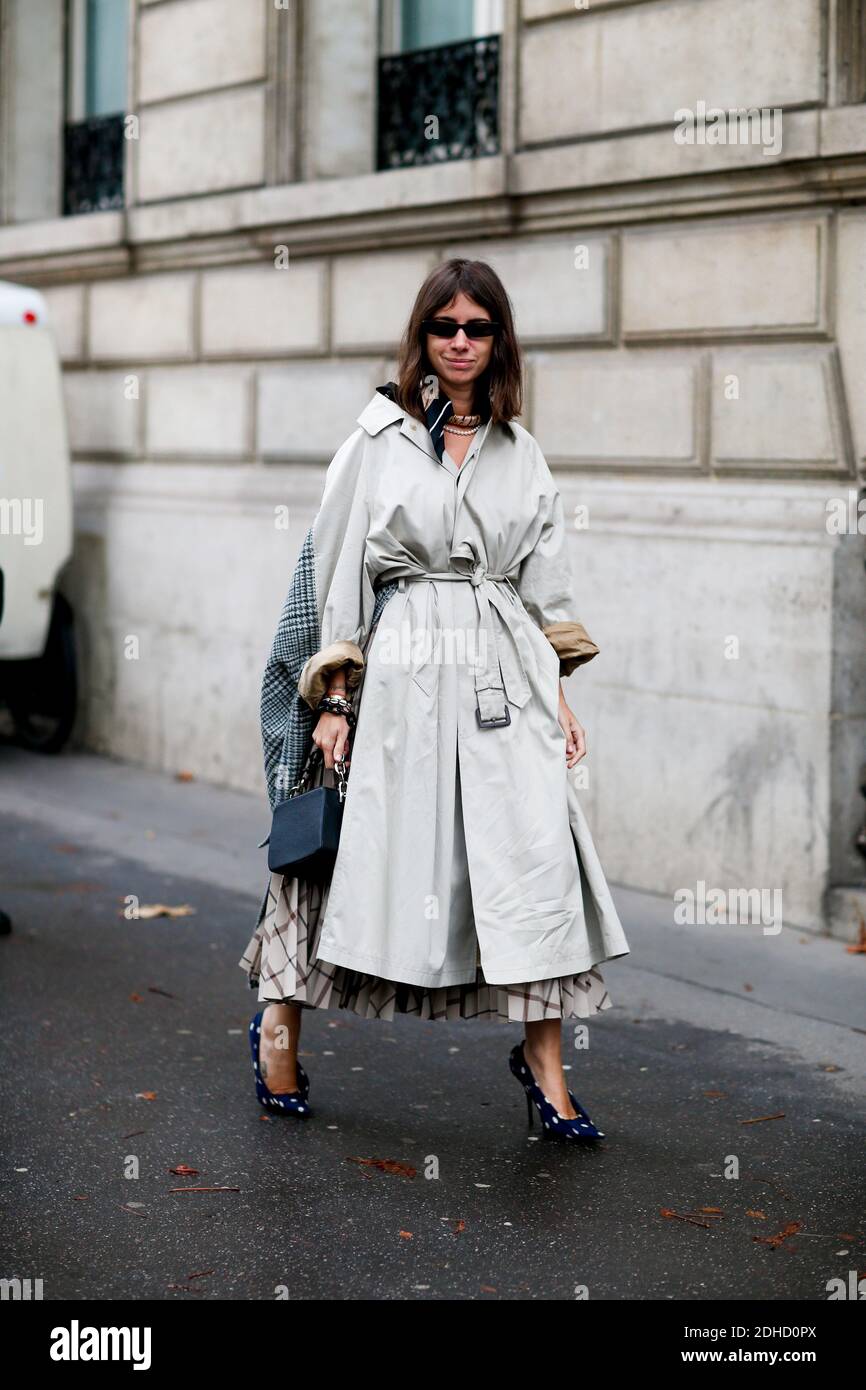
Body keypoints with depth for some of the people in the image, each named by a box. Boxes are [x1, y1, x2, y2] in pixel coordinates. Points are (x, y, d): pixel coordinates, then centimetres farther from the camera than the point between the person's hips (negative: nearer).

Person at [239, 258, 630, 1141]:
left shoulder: (520, 454, 13)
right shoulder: (376, 440, 1)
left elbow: (545, 588, 15)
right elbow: (337, 571, 0)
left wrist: (557, 696, 8)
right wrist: (334, 698, -5)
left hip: (504, 678, 3)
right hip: (400, 671, -3)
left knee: (537, 860, -6)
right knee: (366, 852, 3)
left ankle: (542, 1058, 2)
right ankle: (279, 1018, 23)